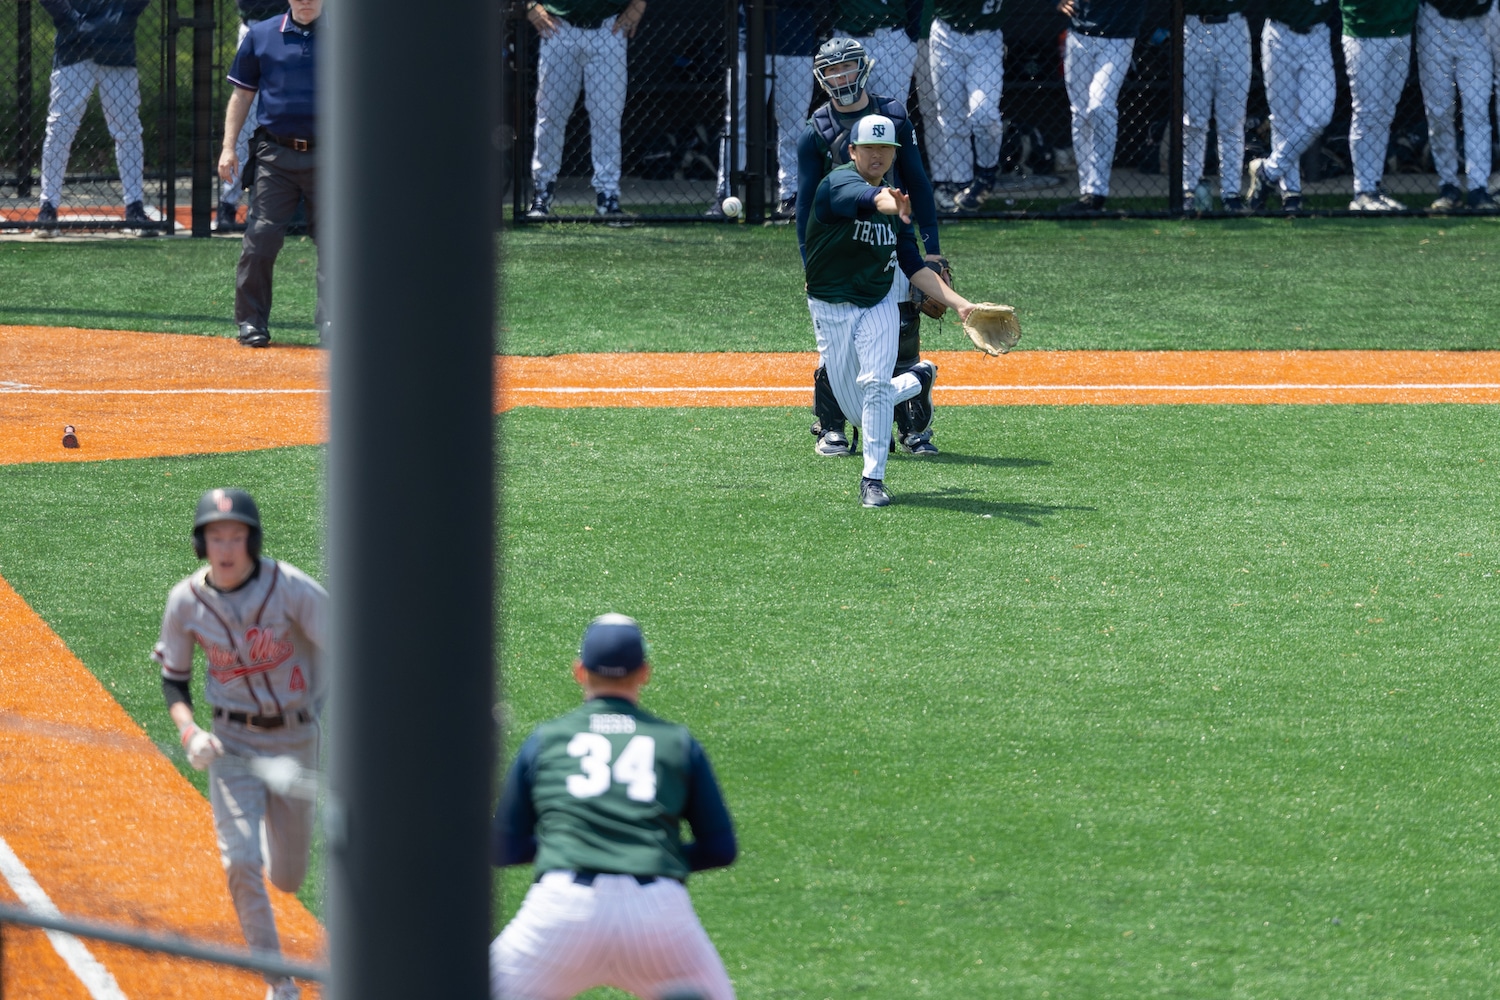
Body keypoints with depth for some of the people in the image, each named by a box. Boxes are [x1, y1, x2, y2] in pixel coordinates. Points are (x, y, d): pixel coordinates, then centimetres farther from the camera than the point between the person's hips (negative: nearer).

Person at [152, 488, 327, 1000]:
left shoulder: (290, 588, -18)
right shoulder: (186, 602, -10)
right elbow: (173, 678, 4)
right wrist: (189, 732, -15)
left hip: (296, 740, 0)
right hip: (233, 742, 0)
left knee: (287, 879, 10)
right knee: (242, 863, -16)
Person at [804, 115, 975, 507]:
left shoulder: (893, 198, 4)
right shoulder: (838, 184, -16)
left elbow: (915, 267, 7)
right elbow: (869, 199, -42)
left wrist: (959, 303, -5)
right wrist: (892, 205, -65)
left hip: (880, 303, 3)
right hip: (832, 309, -3)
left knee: (875, 384, -23)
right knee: (857, 410, 4)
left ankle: (873, 478, -15)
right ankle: (916, 381, 34)